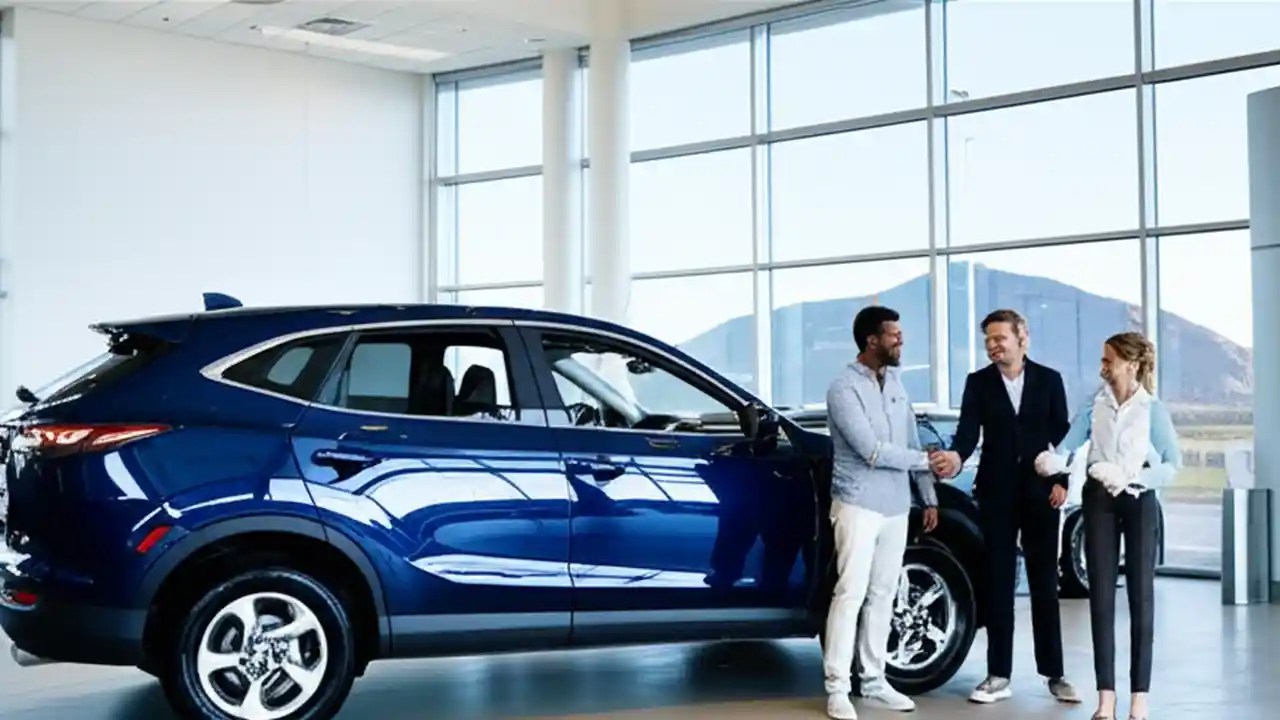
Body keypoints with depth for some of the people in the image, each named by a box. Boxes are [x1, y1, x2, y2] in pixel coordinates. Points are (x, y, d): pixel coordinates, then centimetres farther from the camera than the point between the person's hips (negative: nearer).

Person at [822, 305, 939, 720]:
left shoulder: (895, 382, 11)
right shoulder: (844, 388, -12)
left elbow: (912, 443, 16)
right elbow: (872, 452, -18)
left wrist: (929, 496, 13)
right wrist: (926, 461, -9)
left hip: (896, 507, 7)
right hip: (859, 505, -7)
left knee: (882, 595, 10)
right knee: (850, 595, -6)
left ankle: (873, 682, 18)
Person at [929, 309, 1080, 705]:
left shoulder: (1049, 379, 3)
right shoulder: (978, 382, 3)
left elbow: (1061, 433, 4)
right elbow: (969, 430, -8)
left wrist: (1061, 481, -5)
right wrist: (957, 455, -28)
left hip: (1040, 491, 0)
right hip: (996, 493, 0)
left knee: (1045, 583, 5)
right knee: (998, 583, 3)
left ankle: (1055, 674, 12)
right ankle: (998, 675, 7)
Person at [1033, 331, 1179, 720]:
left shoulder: (1153, 410, -5)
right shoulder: (1094, 406, 3)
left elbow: (1172, 465, -5)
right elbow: (1066, 448, -5)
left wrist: (1131, 477, -16)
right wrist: (1050, 461, -25)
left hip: (1139, 502, -3)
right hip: (1099, 502, 3)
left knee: (1140, 594, 1)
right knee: (1101, 594, 2)